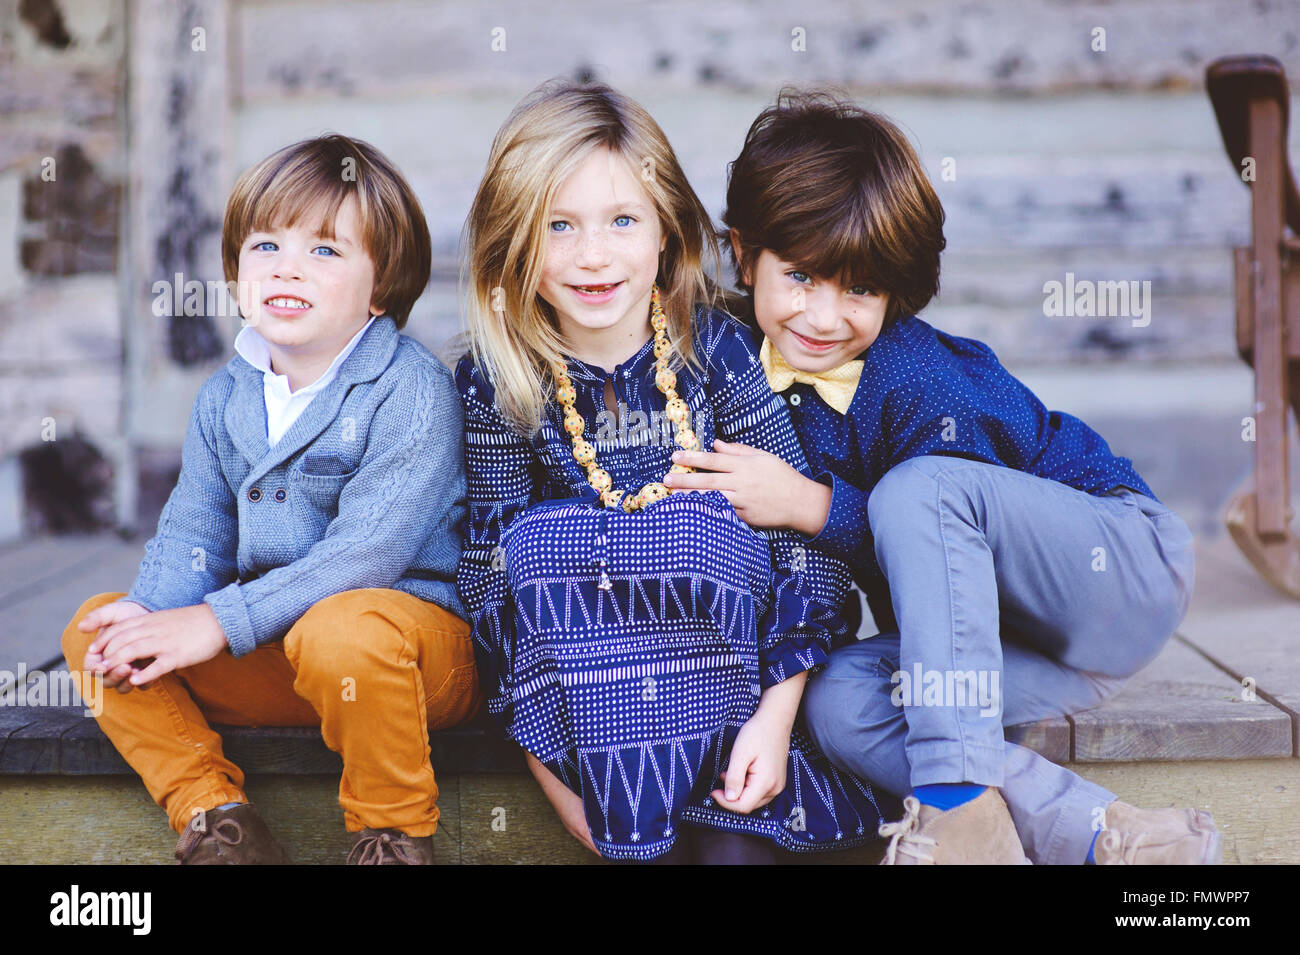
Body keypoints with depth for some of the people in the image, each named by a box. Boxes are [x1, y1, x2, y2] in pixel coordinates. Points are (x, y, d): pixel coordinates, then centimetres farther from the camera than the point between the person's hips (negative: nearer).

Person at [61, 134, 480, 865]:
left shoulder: (413, 391, -16)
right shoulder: (225, 399, 7)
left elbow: (367, 552, -24)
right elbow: (195, 531, 8)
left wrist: (220, 623, -26)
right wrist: (154, 610, -15)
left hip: (418, 623, -6)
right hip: (272, 650, 7)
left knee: (342, 630, -40)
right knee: (93, 633, -1)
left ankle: (396, 830, -15)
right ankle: (213, 811, -1)